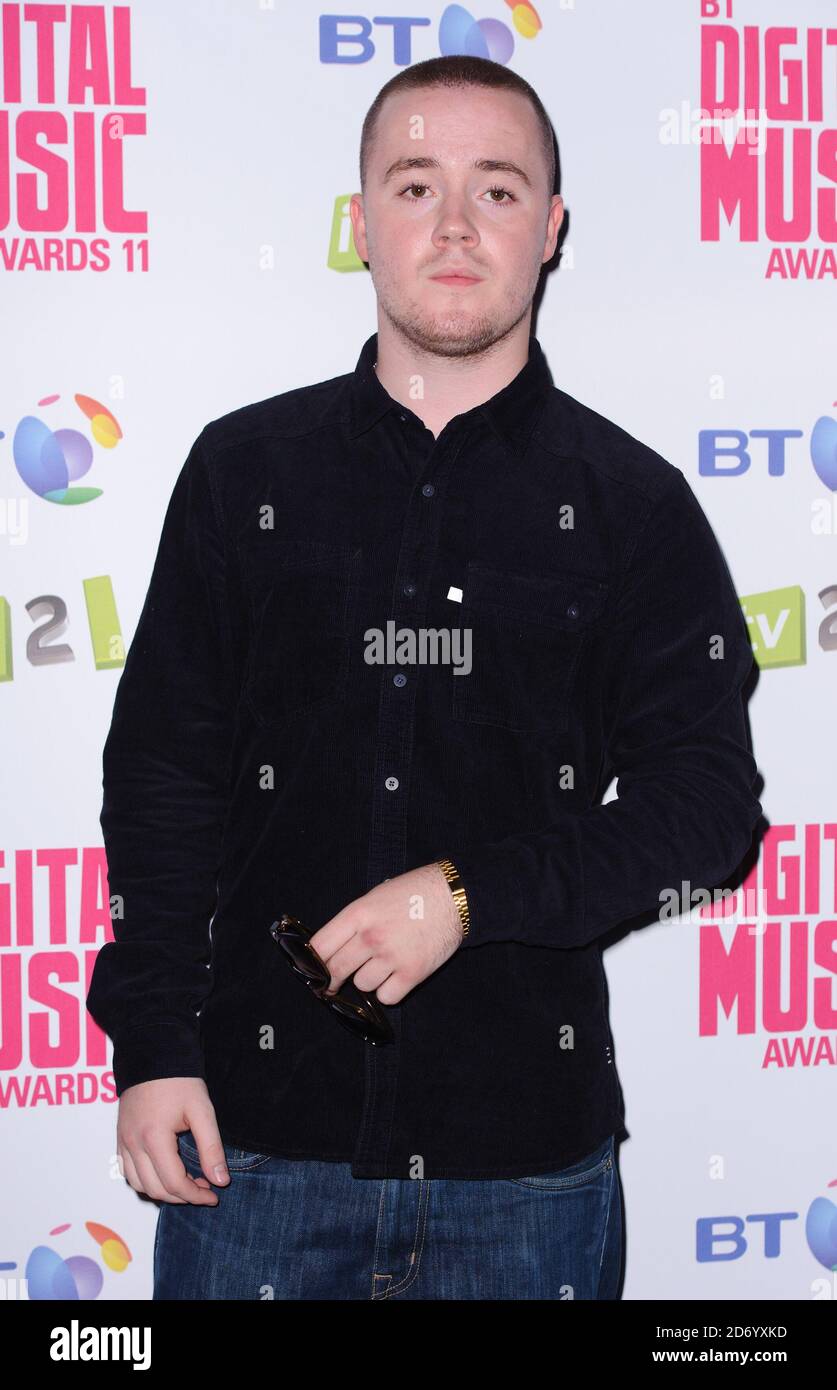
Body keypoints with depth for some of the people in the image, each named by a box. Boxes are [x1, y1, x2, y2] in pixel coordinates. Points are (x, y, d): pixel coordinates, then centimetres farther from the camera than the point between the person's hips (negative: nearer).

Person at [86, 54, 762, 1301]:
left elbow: (708, 798, -3)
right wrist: (152, 1044, -1)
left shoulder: (631, 500, 1)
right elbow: (163, 771, 5)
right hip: (261, 1124, 1)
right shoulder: (246, 469, 5)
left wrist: (470, 897, -14)